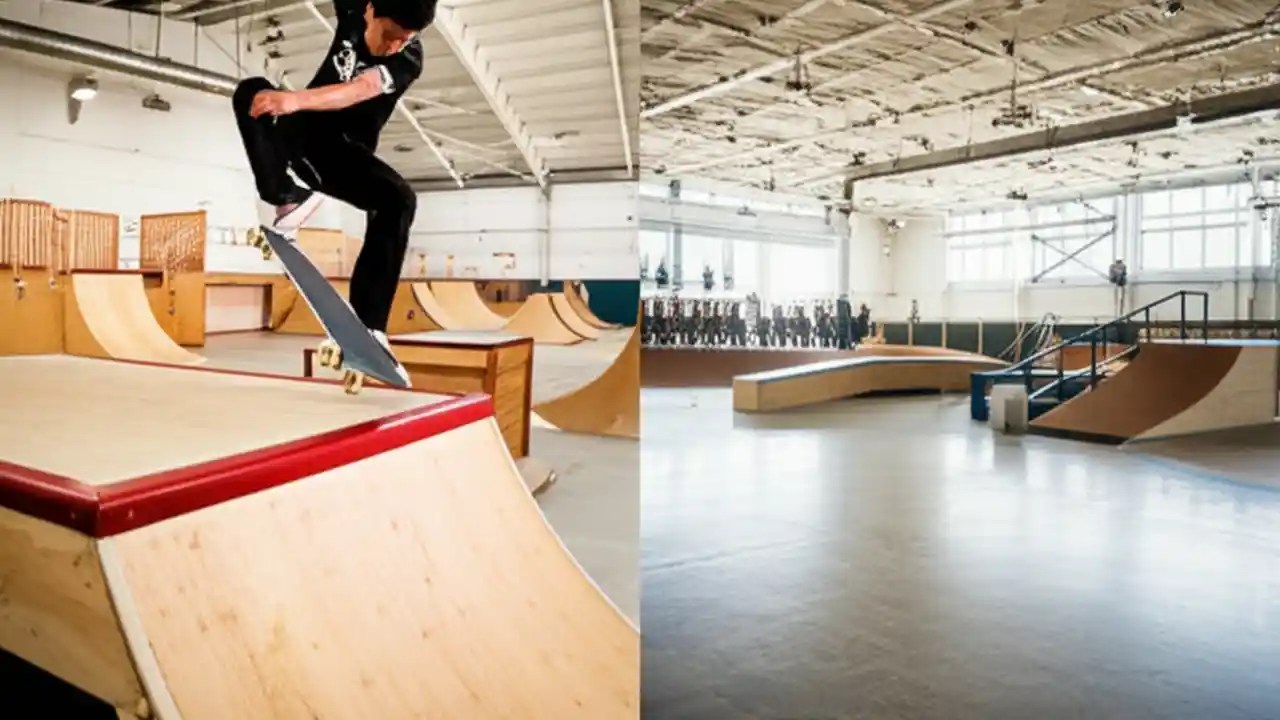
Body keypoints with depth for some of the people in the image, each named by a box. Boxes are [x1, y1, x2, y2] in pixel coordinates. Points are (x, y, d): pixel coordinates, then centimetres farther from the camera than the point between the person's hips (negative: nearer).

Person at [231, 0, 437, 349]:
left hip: (346, 153, -3)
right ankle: (287, 200, -39)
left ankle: (366, 325, -33)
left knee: (400, 200, -30)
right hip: (302, 132, 3)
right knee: (252, 91, -25)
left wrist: (295, 99, -53)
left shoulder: (409, 58, -20)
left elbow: (361, 89, -39)